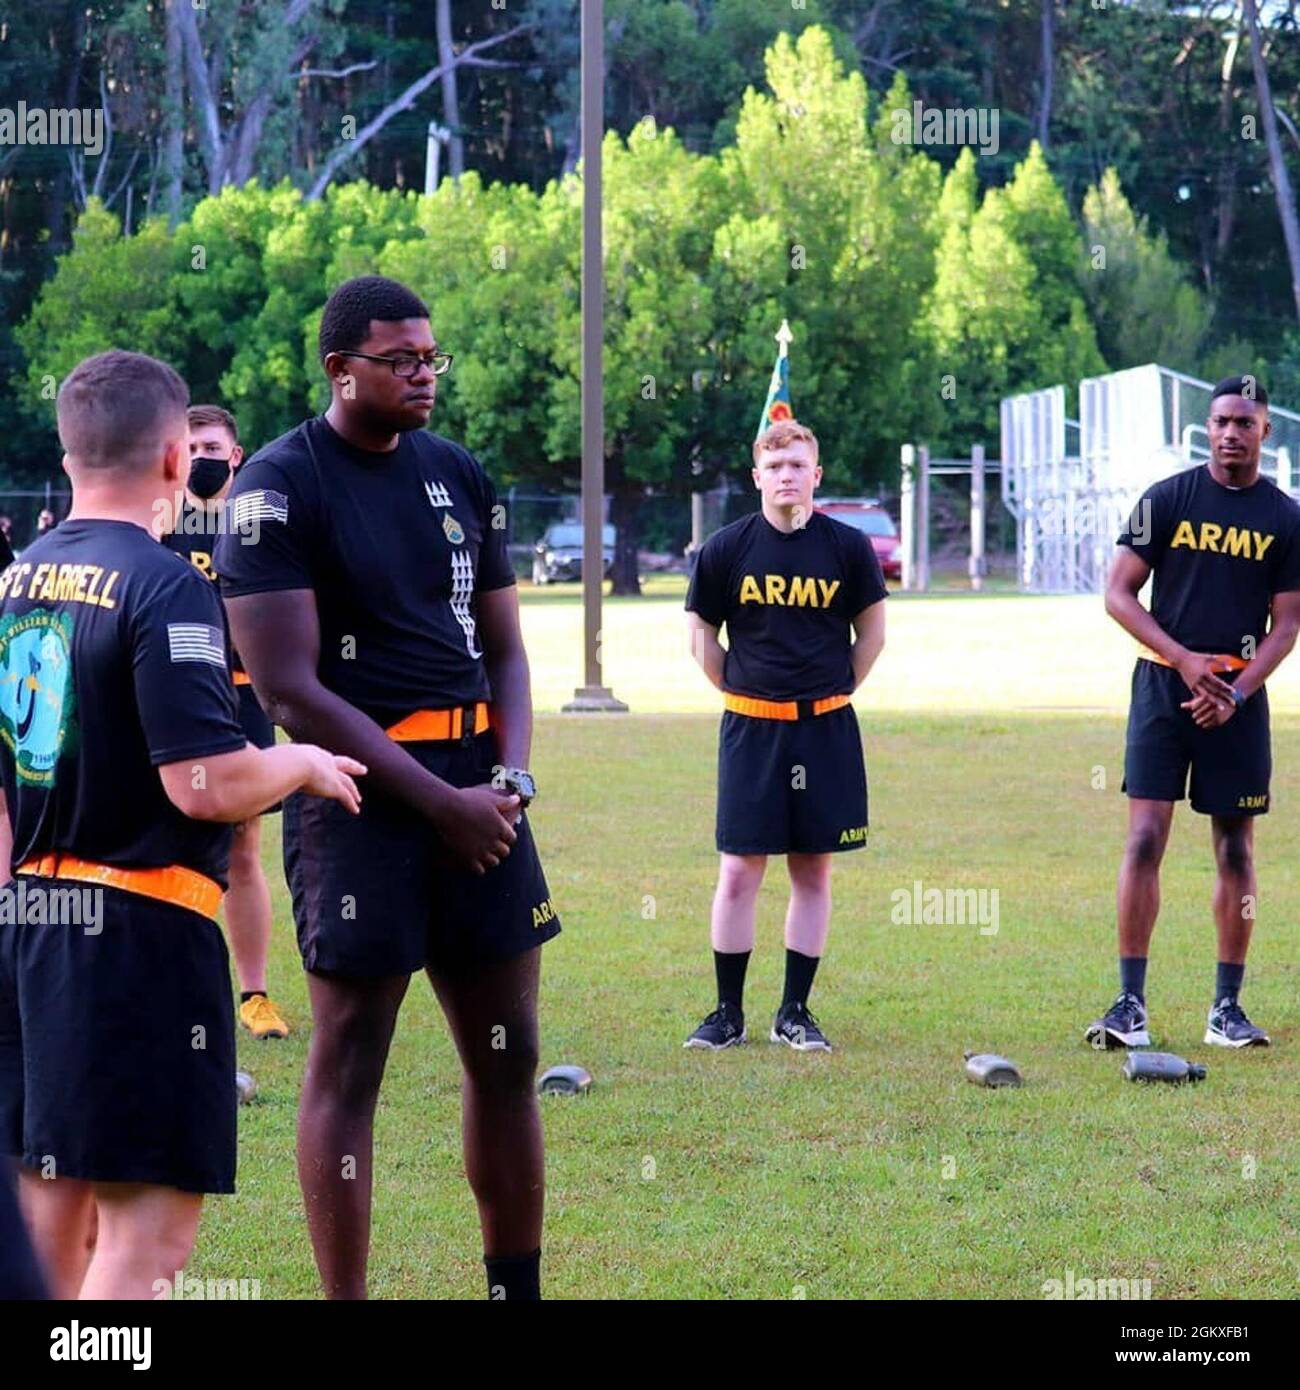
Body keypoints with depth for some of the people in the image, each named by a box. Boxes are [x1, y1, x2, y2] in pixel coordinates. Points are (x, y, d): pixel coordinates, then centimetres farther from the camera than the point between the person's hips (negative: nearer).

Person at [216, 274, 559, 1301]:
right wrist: (439, 801, -15)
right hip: (357, 787, -7)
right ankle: (345, 1299, 2)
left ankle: (517, 1287, 21)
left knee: (508, 1052, 10)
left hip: (474, 784, 7)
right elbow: (290, 690, -14)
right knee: (349, 1060, -3)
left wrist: (513, 773, -1)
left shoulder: (459, 475, 13)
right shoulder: (282, 487, -8)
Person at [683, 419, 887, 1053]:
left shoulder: (848, 547, 1)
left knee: (813, 871, 4)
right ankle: (728, 1013, 6)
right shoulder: (725, 549, -1)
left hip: (826, 728, 1)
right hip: (750, 729, -1)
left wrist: (830, 695, 8)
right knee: (739, 870, -2)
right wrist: (743, 695, 6)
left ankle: (794, 1013, 12)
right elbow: (702, 637, 10)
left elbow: (872, 632, 11)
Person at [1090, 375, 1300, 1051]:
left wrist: (1236, 692, -11)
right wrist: (1184, 660, -12)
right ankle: (1130, 1004, -8)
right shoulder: (1166, 500, 2)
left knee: (1236, 850, 4)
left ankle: (1227, 1008, 11)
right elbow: (1119, 593, -1)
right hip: (1164, 684, -1)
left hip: (1239, 696, 1)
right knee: (1145, 838, -9)